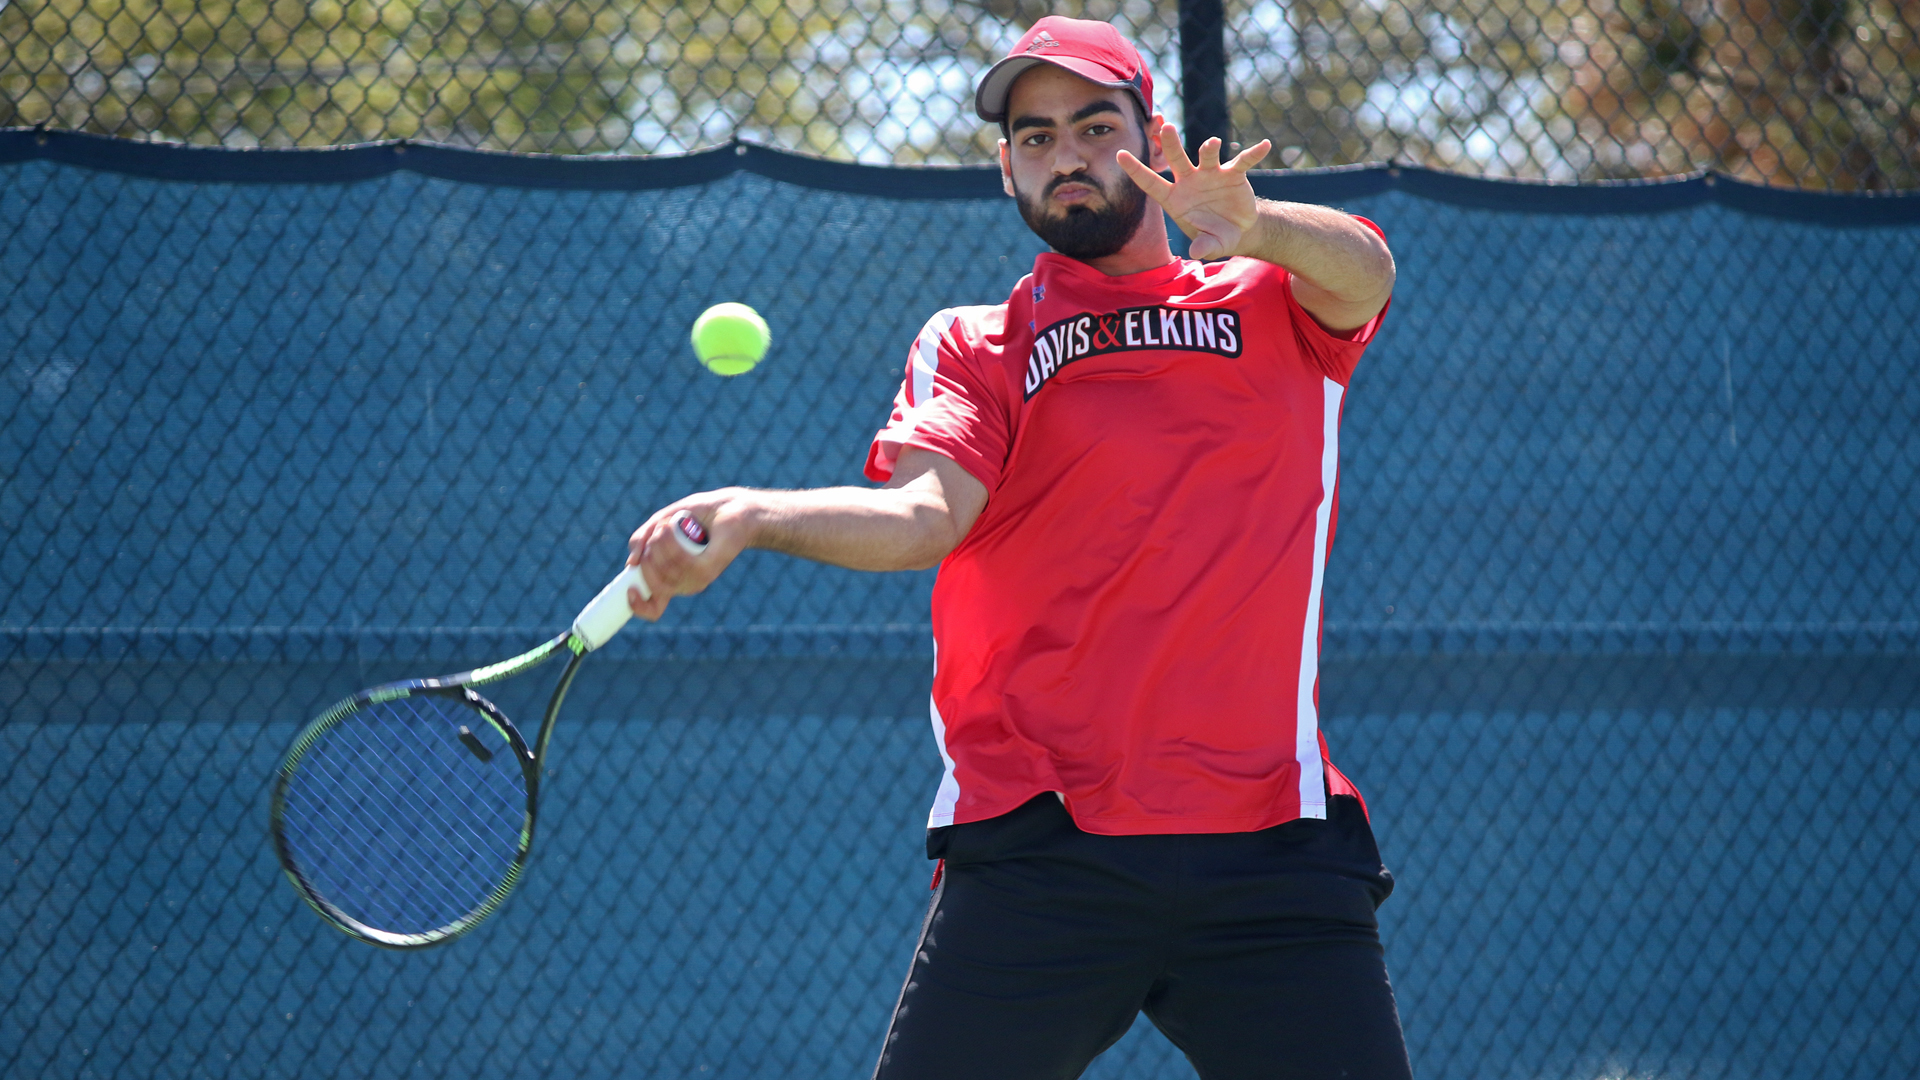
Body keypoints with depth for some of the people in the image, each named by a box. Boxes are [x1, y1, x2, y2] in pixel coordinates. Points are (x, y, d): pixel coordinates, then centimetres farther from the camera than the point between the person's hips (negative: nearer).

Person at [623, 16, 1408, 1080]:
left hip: (1269, 851, 0)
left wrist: (1248, 226, -32)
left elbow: (1364, 271, -9)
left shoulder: (1276, 305, 14)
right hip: (1037, 852, 0)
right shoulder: (971, 345, 13)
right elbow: (924, 515, -6)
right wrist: (750, 516, -26)